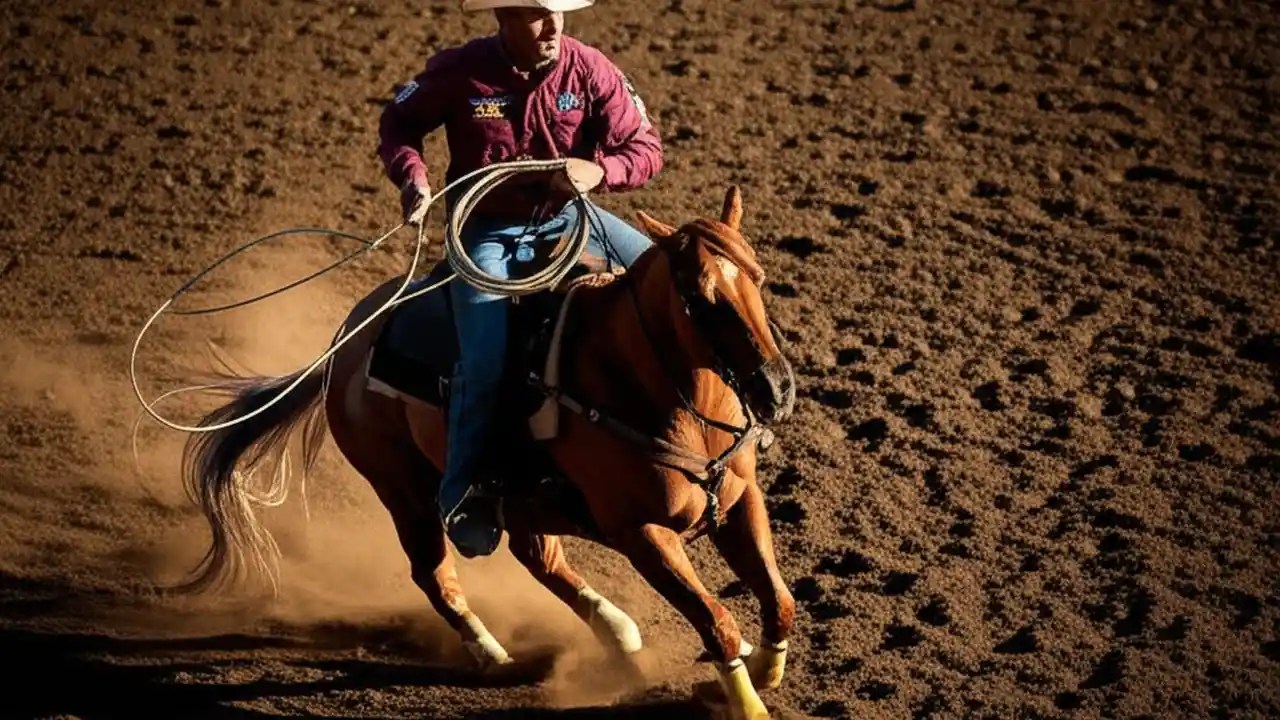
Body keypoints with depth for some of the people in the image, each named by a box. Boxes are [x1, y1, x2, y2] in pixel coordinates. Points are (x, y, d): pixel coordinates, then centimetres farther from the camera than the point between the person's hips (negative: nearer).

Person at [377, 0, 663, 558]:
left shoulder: (590, 71, -11)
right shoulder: (459, 72, -14)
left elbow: (646, 149, -7)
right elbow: (398, 124, 3)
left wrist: (600, 171, -29)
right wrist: (412, 179, -17)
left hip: (566, 217, 3)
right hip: (488, 231, -3)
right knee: (484, 363, -21)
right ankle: (461, 493, -2)